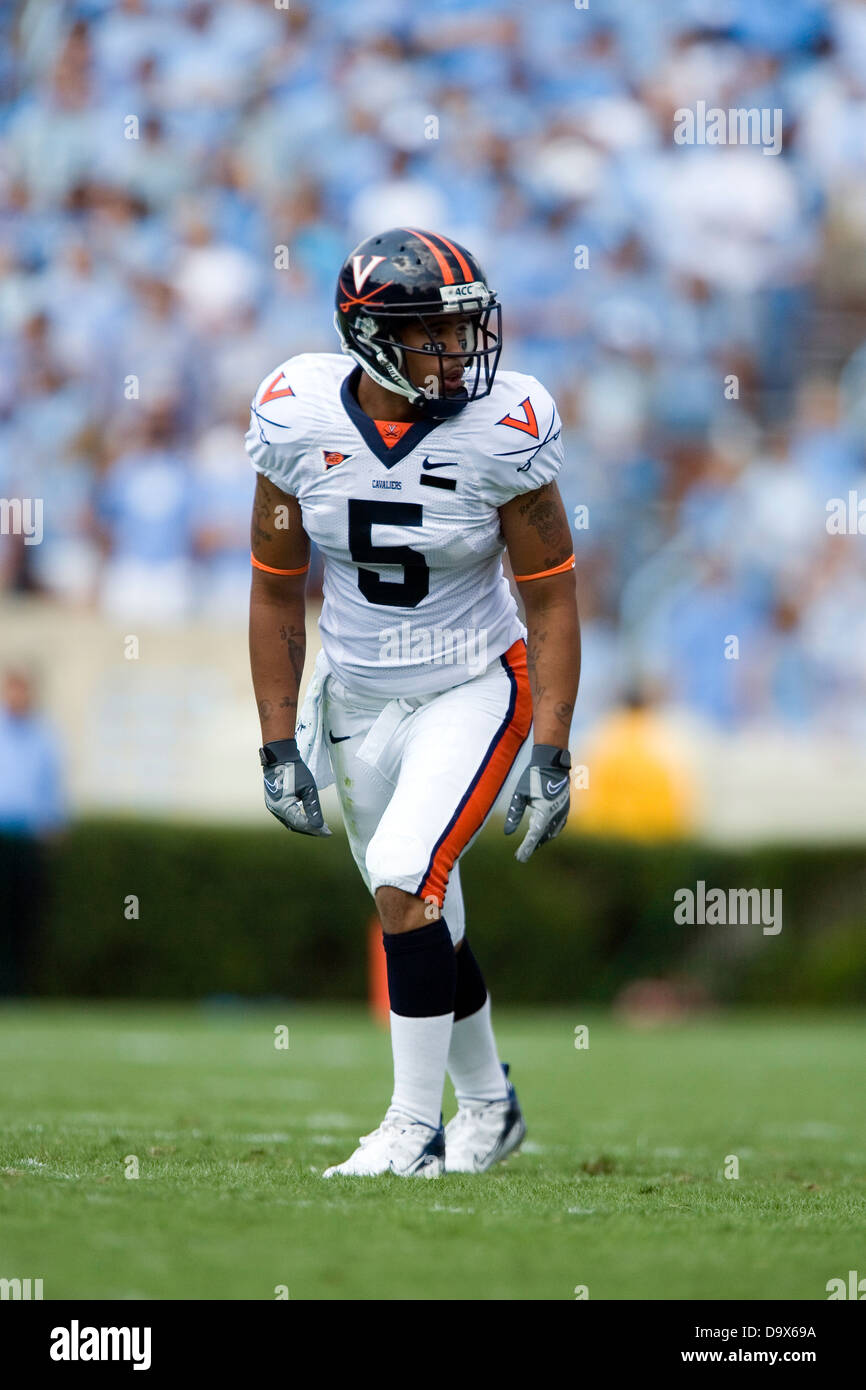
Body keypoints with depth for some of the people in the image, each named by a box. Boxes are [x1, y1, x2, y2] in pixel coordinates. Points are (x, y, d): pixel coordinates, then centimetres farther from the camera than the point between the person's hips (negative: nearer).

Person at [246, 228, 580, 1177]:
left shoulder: (503, 429, -18)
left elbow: (550, 598, -10)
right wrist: (278, 749, -1)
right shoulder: (297, 420, -12)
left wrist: (551, 756, -14)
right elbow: (277, 592, 0)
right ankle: (487, 1105, 36)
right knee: (422, 920, 14)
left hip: (474, 691, -4)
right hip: (356, 699, 4)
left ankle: (415, 1128, -10)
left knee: (405, 884, -21)